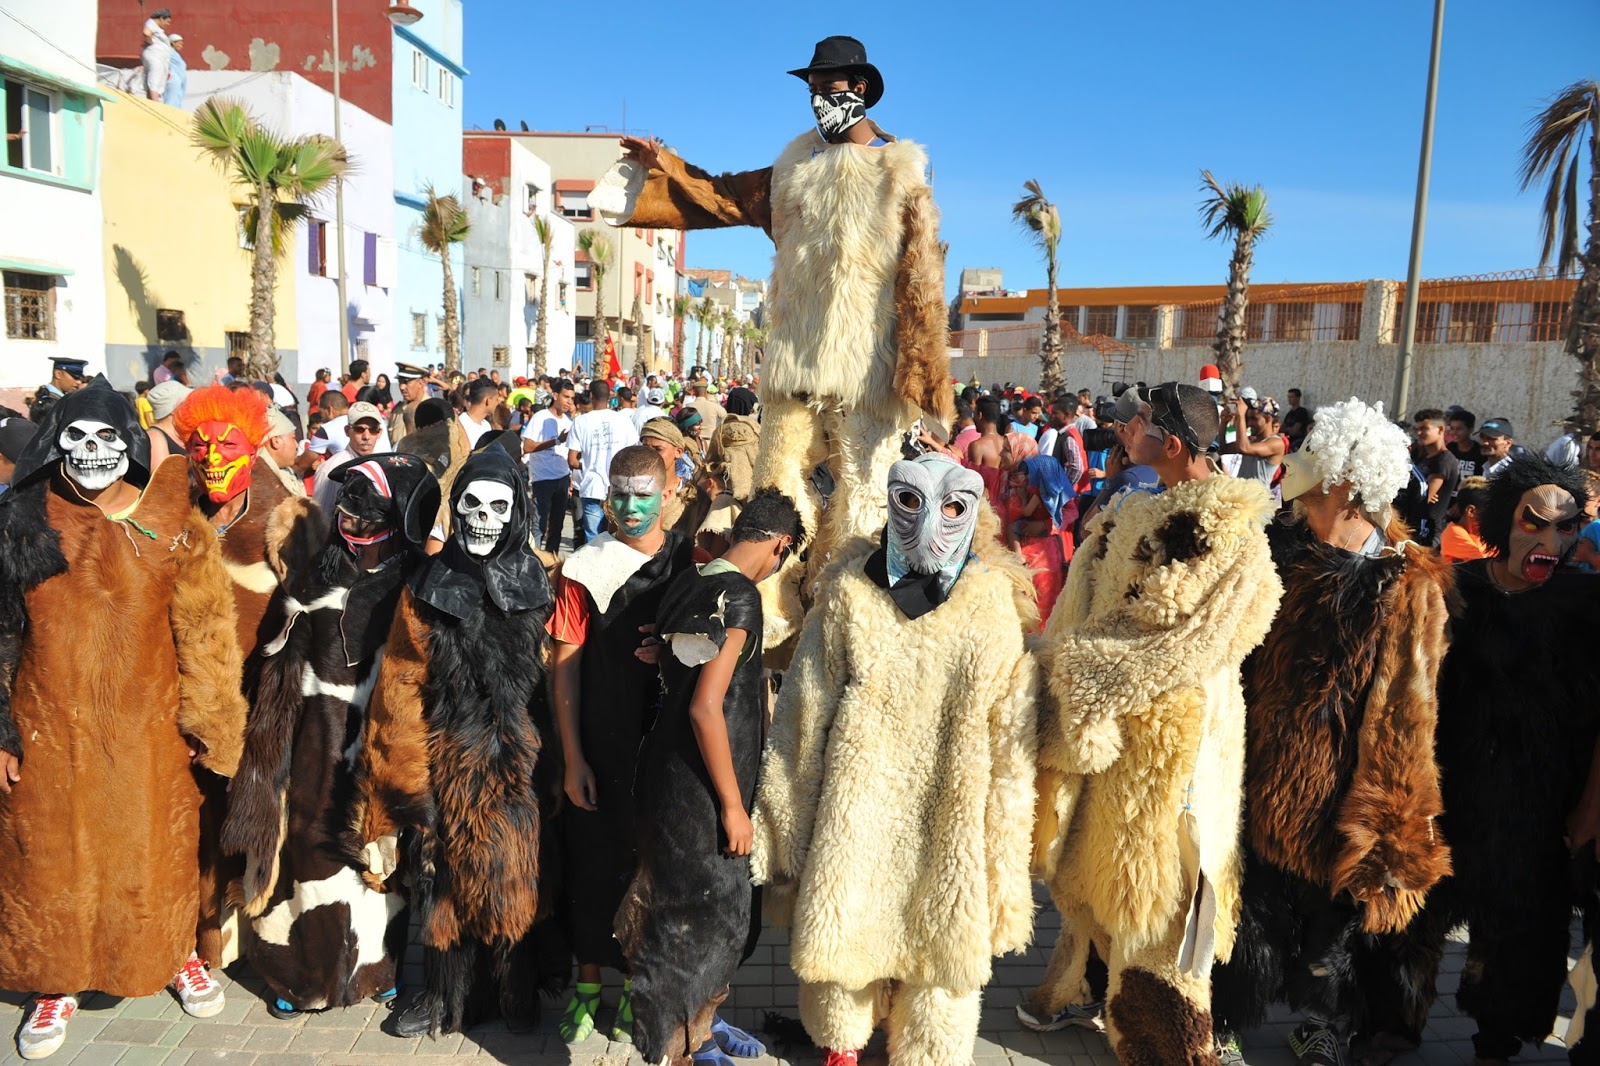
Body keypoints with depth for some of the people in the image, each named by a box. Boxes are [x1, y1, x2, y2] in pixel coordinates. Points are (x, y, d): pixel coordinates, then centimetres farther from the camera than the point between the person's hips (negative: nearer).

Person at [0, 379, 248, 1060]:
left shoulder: (170, 525, -3)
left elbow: (202, 629, -1)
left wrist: (201, 722, -3)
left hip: (147, 727, -1)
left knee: (157, 851, 12)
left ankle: (178, 954, 37)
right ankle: (58, 983, 33)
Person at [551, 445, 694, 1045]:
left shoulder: (690, 559, -1)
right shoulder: (585, 567, -5)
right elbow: (565, 665, -4)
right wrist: (572, 758, -6)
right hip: (600, 747, -1)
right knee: (595, 862, 9)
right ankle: (588, 984, 30)